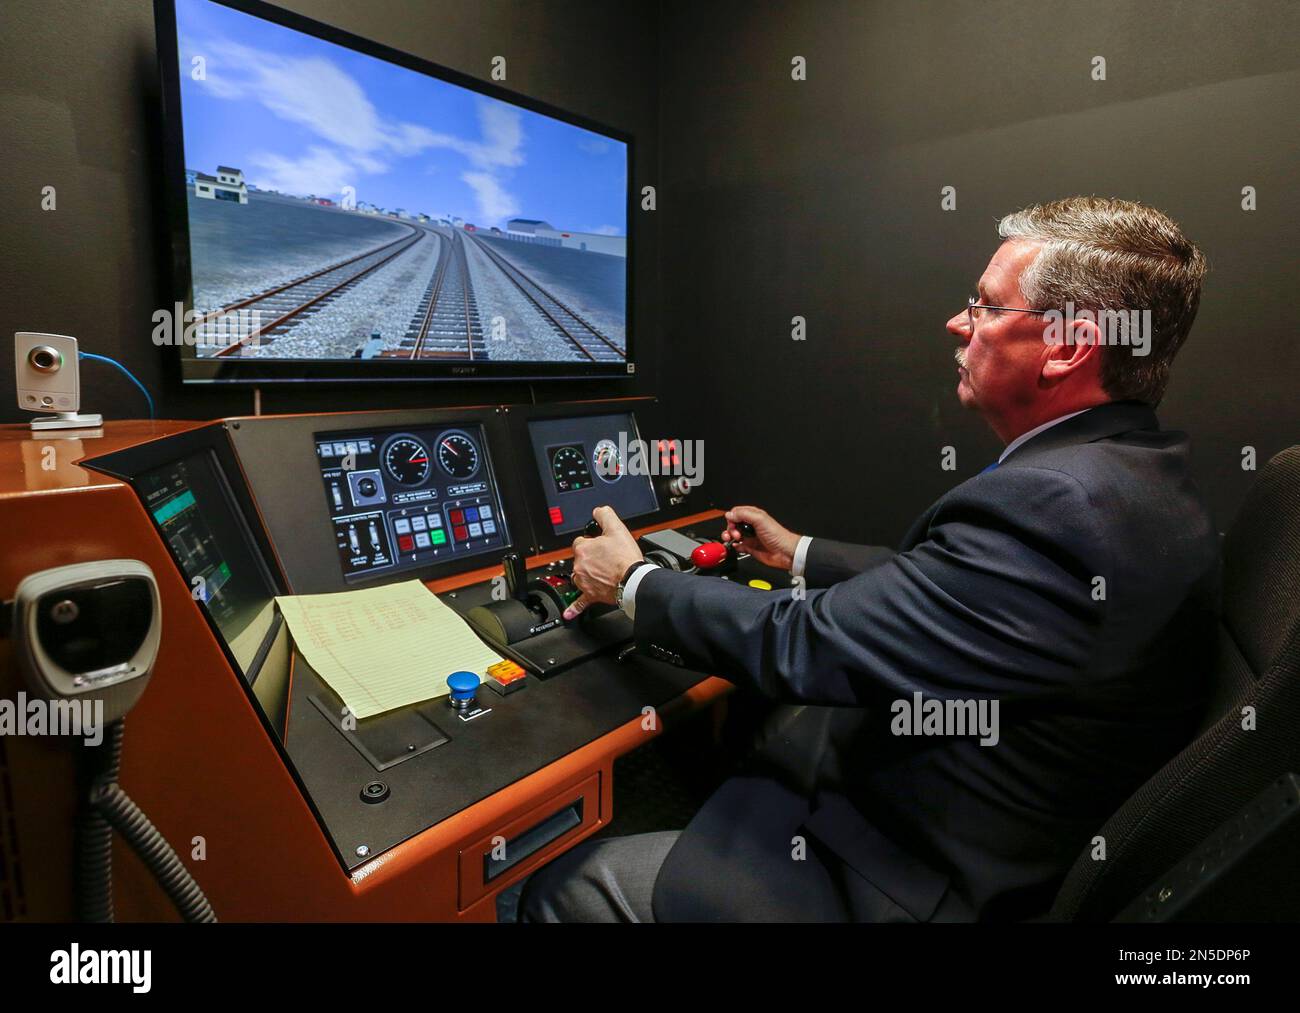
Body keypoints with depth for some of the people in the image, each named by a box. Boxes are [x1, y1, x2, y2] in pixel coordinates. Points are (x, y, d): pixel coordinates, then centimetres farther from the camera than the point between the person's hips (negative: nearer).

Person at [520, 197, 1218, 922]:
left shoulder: (1051, 504, -31)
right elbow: (945, 585, 11)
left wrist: (632, 581, -10)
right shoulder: (1139, 474, 1)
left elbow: (805, 648, -26)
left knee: (565, 887, 1)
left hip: (924, 887, -9)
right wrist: (801, 554, 18)